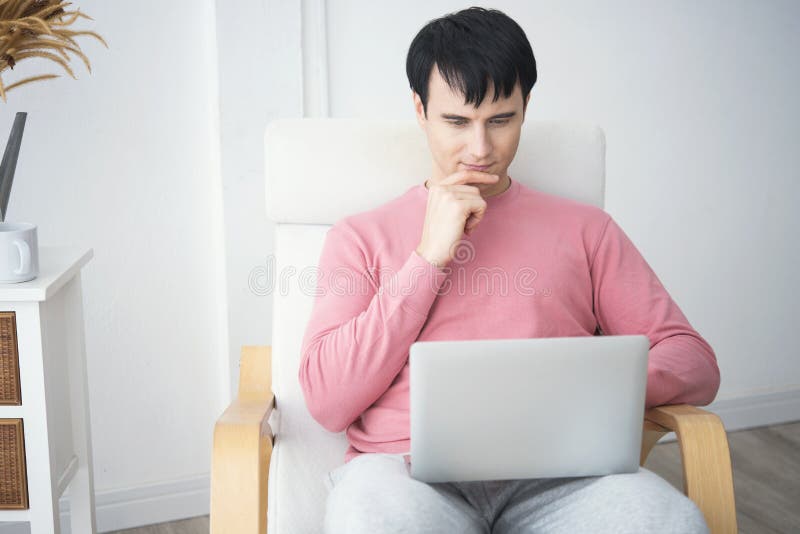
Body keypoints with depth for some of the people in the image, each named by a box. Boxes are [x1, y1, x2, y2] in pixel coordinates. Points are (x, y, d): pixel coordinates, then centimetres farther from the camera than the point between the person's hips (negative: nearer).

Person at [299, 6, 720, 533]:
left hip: (552, 472, 1)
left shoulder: (585, 228, 19)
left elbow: (694, 362, 13)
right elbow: (327, 402, 3)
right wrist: (429, 256, -1)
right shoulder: (360, 236, 16)